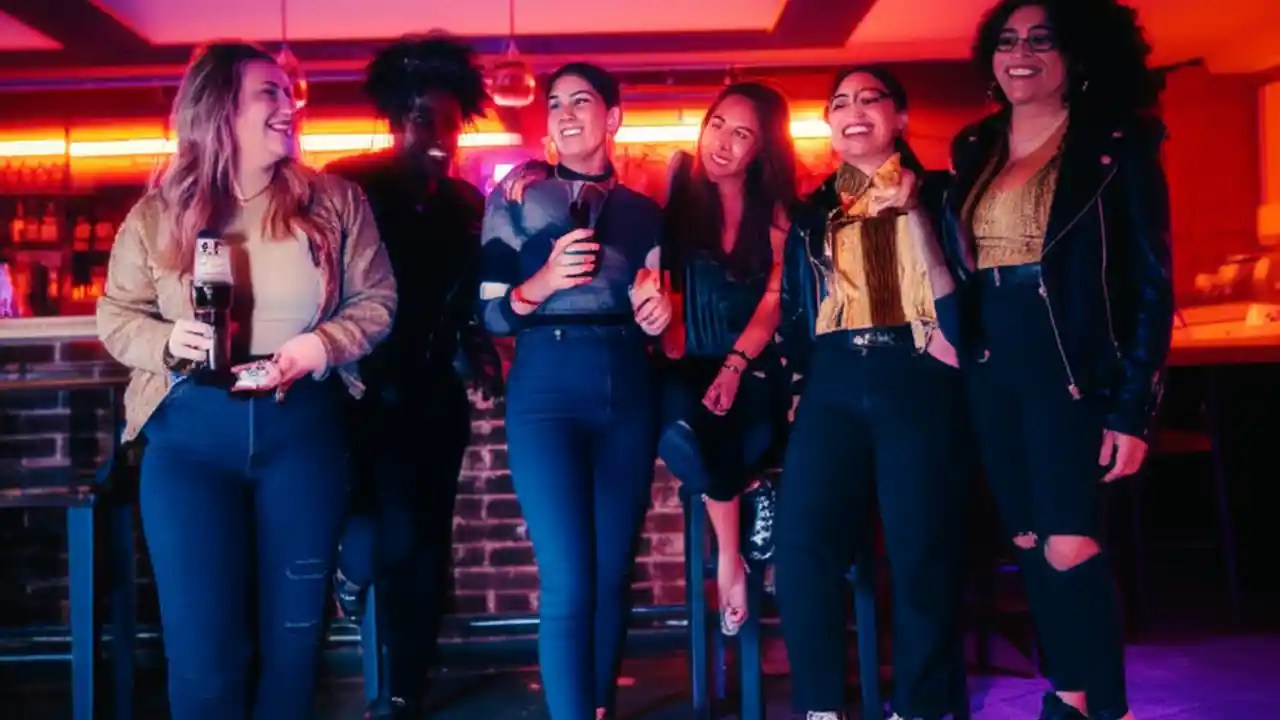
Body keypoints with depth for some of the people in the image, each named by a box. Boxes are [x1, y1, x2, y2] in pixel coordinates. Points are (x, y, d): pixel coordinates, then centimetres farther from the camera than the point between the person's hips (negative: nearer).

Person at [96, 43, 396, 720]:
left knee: (292, 632, 11)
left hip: (304, 430, 1)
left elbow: (377, 299, 3)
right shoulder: (158, 213, 3)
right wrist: (169, 342, -14)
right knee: (201, 644, 1)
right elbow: (115, 315, 7)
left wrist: (322, 344, -15)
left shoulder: (334, 201, 2)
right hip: (190, 434, 0)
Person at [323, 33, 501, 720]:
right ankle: (353, 558, 26)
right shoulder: (348, 184, -5)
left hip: (436, 392, 4)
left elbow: (471, 296, 12)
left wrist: (480, 351, -4)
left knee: (427, 540, 7)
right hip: (368, 391, -4)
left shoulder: (467, 202, 7)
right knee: (396, 534, -12)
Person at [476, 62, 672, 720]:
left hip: (629, 394, 4)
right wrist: (544, 281, -16)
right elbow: (490, 315, 1)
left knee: (612, 575, 8)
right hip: (547, 392, -3)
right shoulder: (515, 198, 7)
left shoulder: (644, 211, 15)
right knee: (569, 582, -12)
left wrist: (659, 312, -1)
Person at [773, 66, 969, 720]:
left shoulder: (937, 195, 12)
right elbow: (794, 314, 17)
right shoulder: (812, 214, 20)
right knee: (801, 541, -12)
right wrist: (797, 381, 3)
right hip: (833, 386, 3)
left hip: (917, 383, -2)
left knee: (921, 553, -3)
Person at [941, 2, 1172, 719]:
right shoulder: (973, 151, 11)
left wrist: (1133, 408, -12)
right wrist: (948, 337, 2)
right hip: (991, 370, 5)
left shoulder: (1116, 146, -4)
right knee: (1029, 542, 10)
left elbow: (1151, 283, -6)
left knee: (1070, 546, -9)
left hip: (1073, 368, -5)